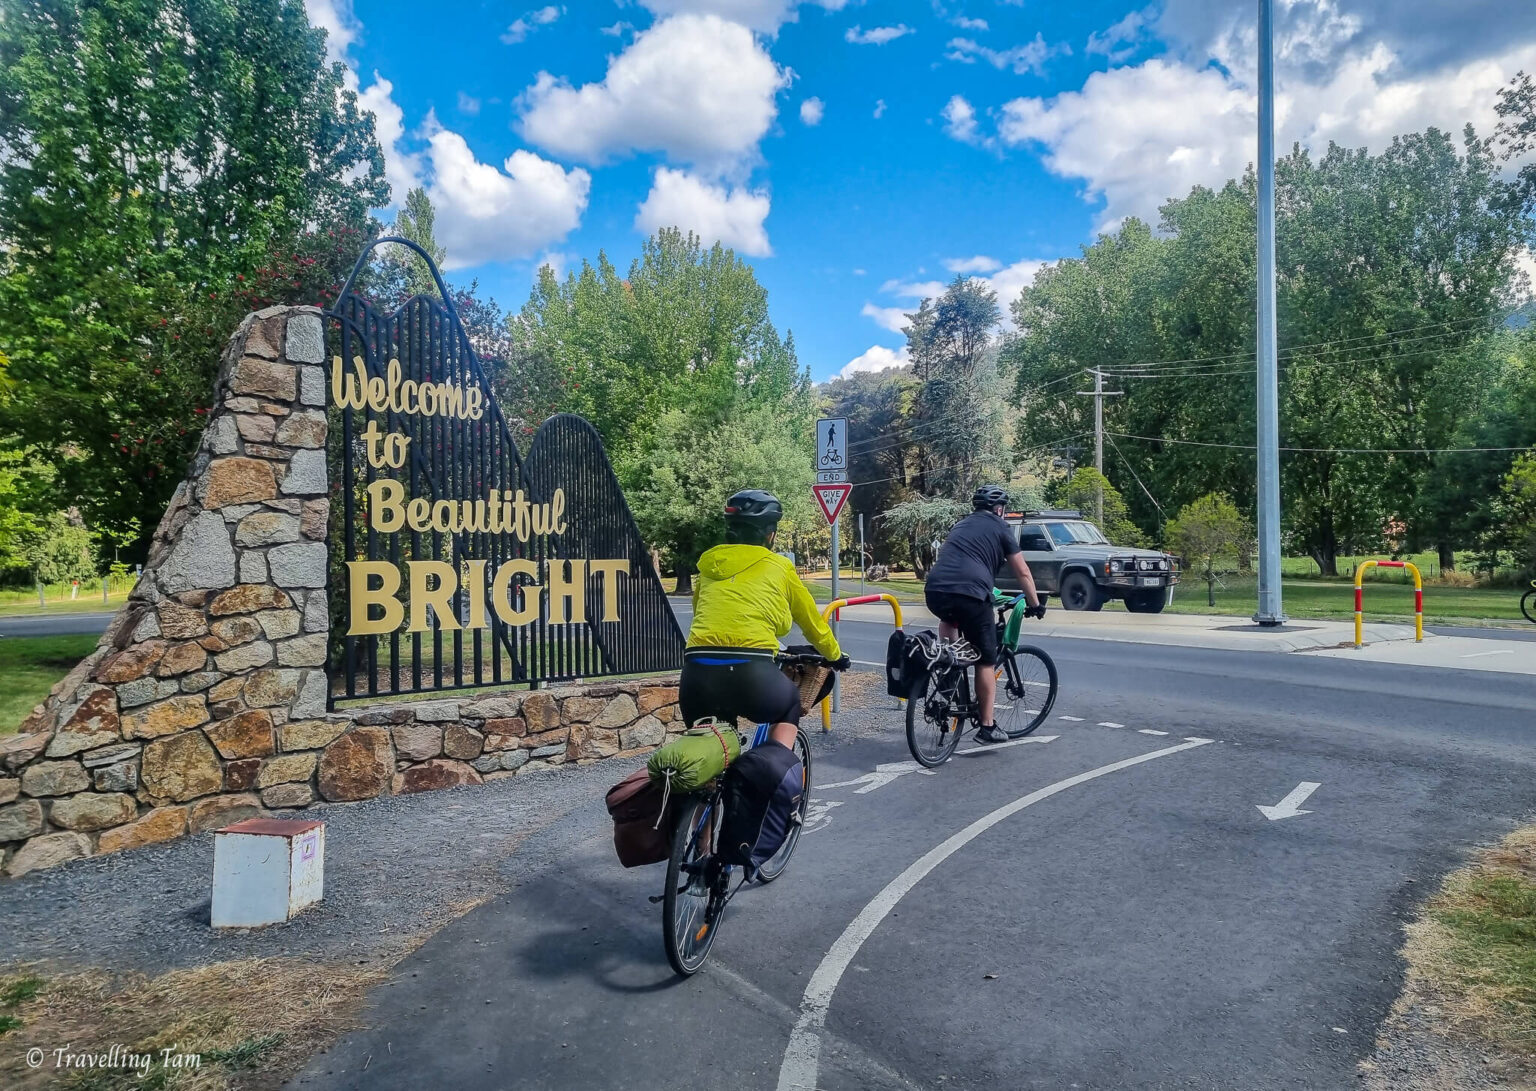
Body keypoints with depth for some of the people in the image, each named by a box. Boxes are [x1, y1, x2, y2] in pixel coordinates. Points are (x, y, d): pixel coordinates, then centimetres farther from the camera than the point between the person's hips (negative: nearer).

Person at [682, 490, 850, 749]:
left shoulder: (709, 563, 19)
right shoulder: (779, 567, 11)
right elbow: (811, 621, 24)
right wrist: (835, 656, 42)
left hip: (698, 674, 3)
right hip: (750, 674, -2)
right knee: (790, 704, 31)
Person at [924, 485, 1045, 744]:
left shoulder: (961, 524, 30)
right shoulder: (1000, 528, 15)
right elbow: (1023, 572, 14)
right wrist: (1035, 604, 27)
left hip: (934, 591, 5)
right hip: (970, 594, -5)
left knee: (949, 619, 40)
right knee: (986, 661, 8)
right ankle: (987, 727, 11)